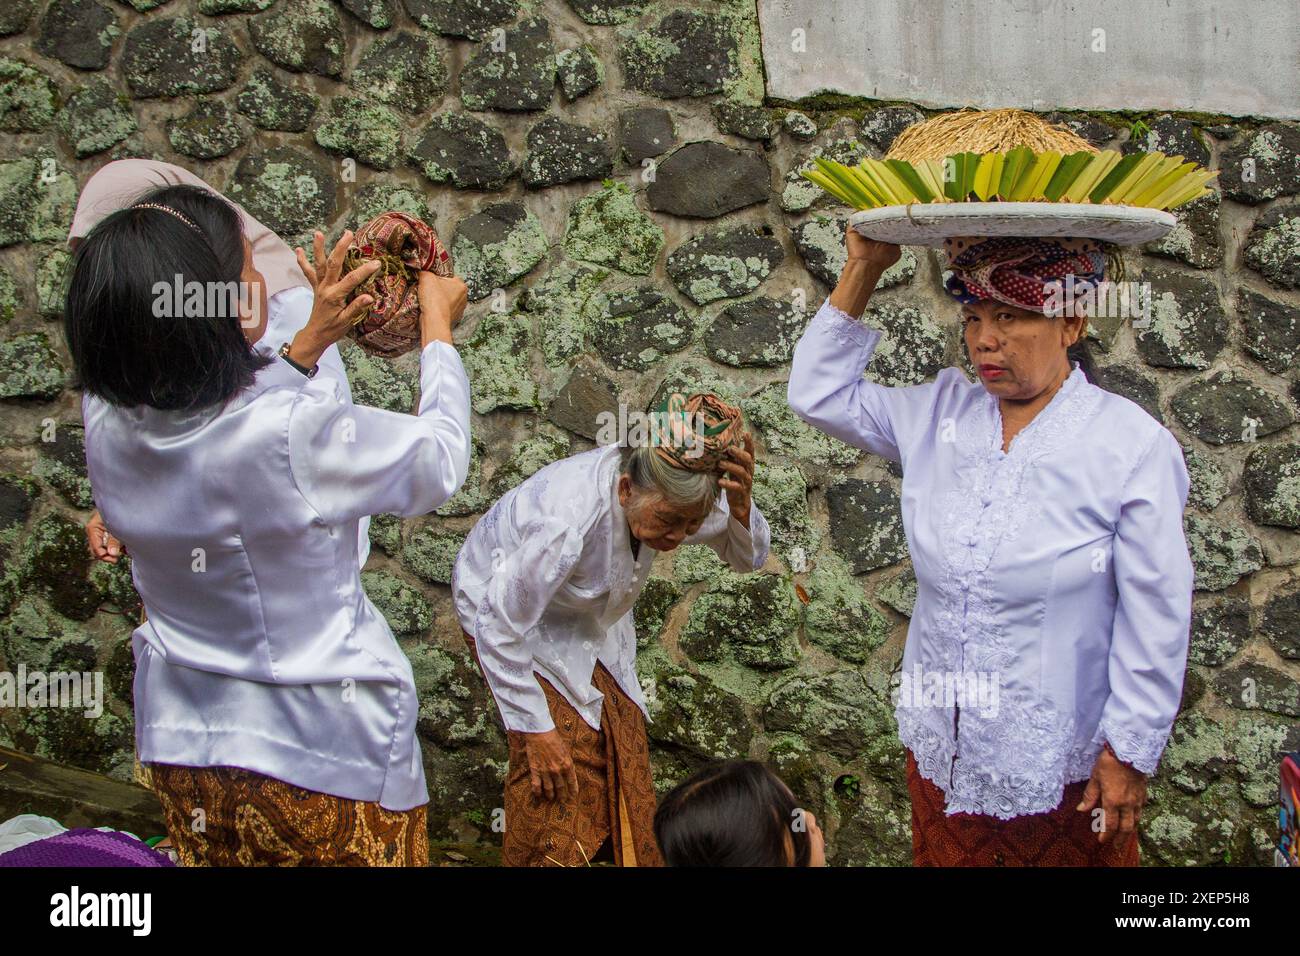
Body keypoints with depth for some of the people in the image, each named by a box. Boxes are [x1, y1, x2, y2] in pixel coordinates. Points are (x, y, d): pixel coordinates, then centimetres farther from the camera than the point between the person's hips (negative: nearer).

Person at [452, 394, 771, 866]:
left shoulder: (670, 496, -25)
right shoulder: (570, 521, -44)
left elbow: (750, 556, -10)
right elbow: (498, 629, -34)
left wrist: (740, 505, -34)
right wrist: (535, 728, -25)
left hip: (591, 618, 6)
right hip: (502, 600, -6)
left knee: (623, 739, 2)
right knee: (566, 753, -15)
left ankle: (637, 857, 17)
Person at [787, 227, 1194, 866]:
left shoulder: (1134, 446, -15)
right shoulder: (939, 417, 0)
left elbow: (1155, 620, -12)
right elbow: (818, 392, 7)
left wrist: (1131, 752, -10)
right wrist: (862, 270, -1)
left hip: (1063, 765, -4)